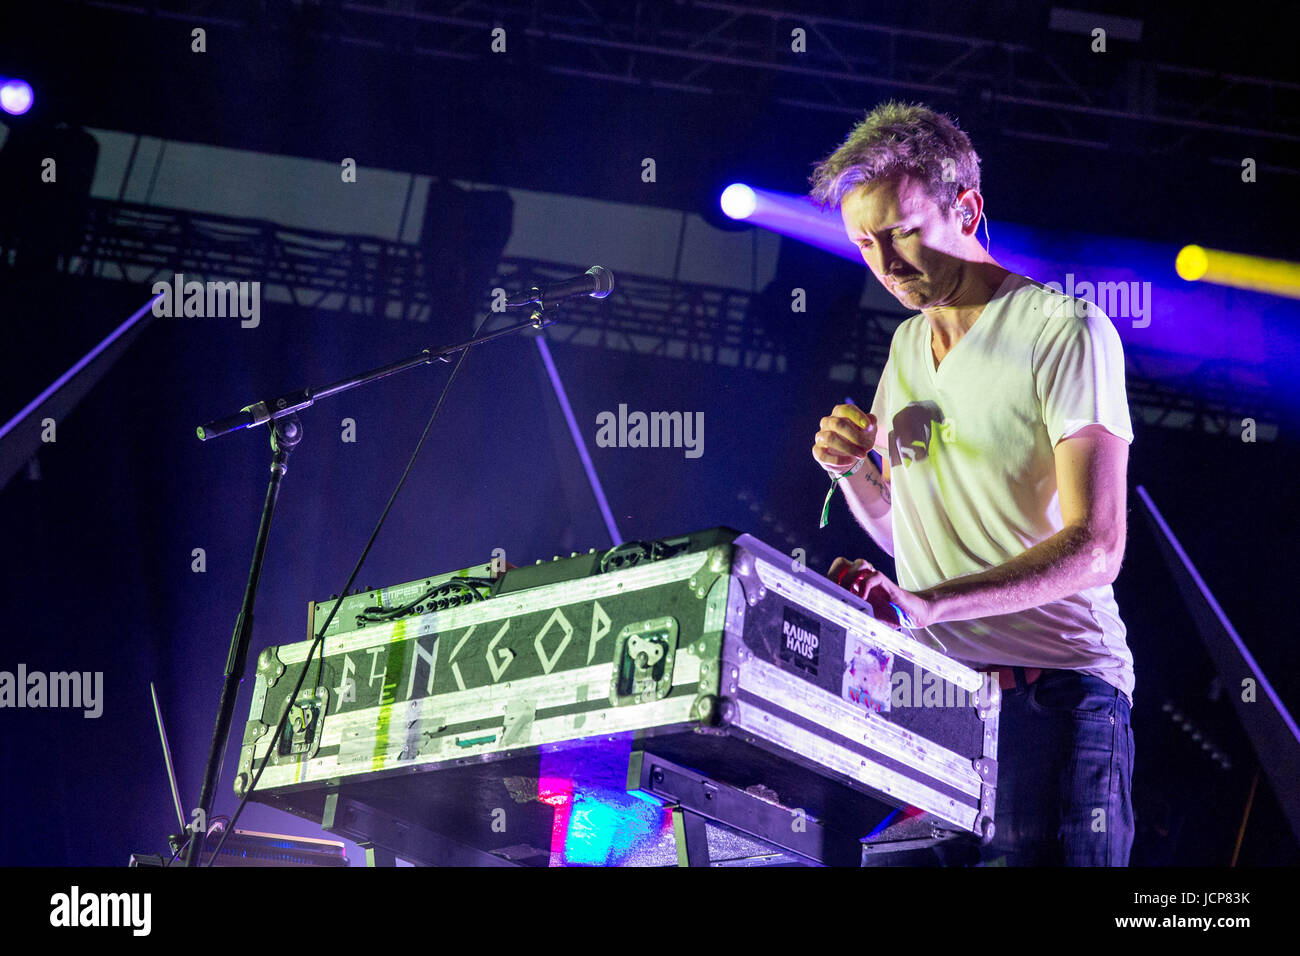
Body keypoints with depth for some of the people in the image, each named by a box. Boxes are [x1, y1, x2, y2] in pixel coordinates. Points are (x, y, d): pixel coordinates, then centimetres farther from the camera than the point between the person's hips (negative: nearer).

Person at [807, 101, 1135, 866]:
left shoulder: (1067, 331, -7)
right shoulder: (905, 347, 17)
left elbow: (1094, 549, -16)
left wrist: (924, 605, -26)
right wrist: (851, 469, 3)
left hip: (1054, 690, -6)